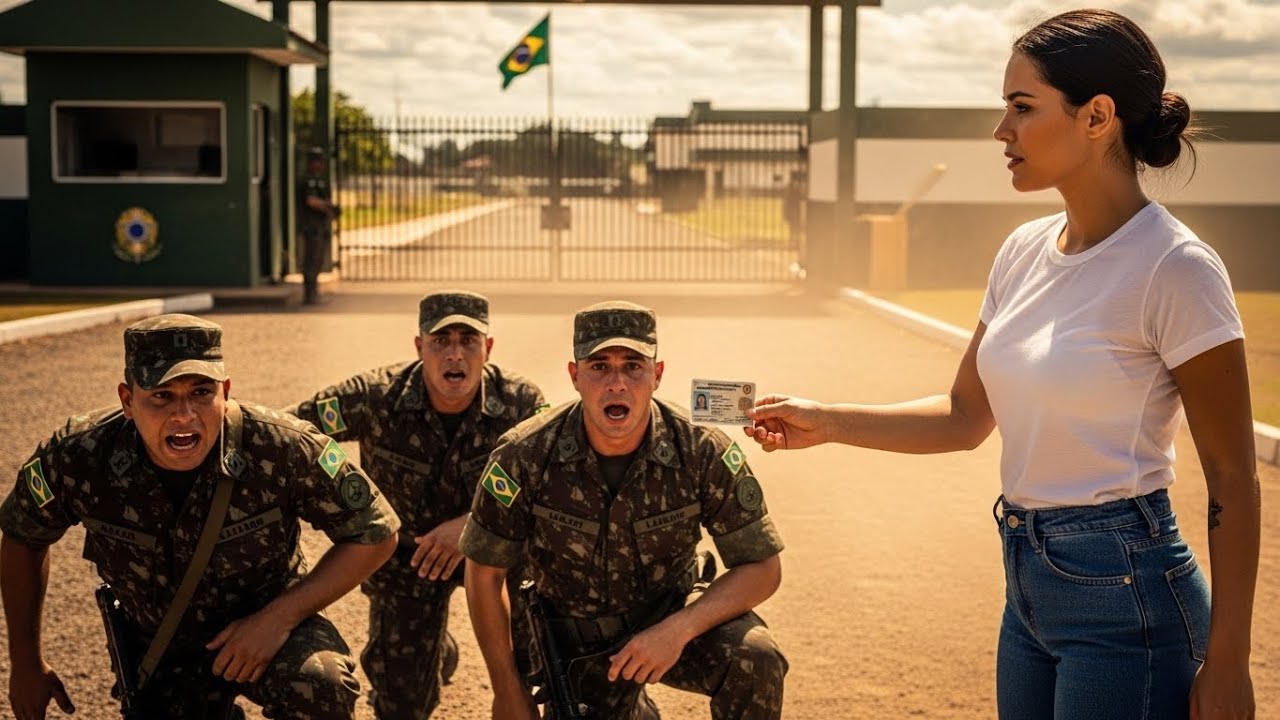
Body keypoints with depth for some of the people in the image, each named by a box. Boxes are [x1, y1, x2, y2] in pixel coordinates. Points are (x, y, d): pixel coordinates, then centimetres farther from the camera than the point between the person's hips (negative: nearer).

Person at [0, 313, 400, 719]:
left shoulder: (283, 449, -28)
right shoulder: (76, 460, -22)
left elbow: (375, 533, -17)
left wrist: (279, 617, -27)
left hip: (266, 627, -3)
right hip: (160, 651, 3)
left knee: (320, 685, -33)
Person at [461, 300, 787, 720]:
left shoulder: (704, 453, -21)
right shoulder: (525, 458, -21)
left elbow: (763, 567, -15)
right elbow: (484, 572, -8)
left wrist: (679, 629, -31)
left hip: (670, 616, -1)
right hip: (578, 645, 1)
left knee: (755, 659, -28)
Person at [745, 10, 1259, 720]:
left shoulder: (1174, 267, -16)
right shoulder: (1024, 251, 5)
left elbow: (1231, 479, -13)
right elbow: (965, 418, 13)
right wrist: (826, 422, 3)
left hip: (1125, 592, -7)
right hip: (1029, 583, 7)